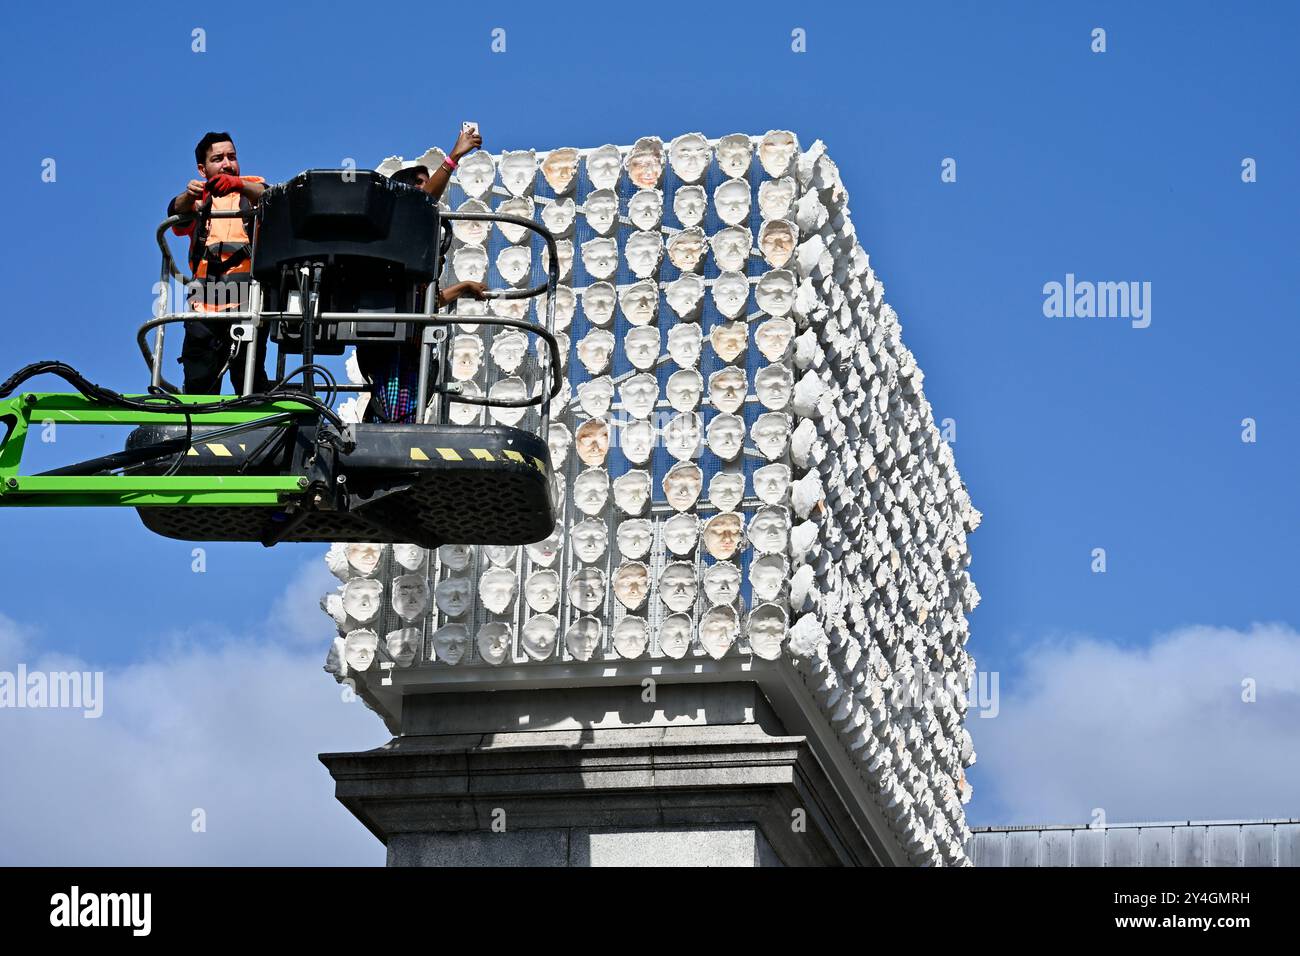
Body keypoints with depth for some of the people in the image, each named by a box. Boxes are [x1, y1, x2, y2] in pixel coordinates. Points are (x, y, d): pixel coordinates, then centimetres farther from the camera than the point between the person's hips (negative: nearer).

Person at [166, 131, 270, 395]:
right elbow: (177, 212, 0)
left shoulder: (252, 188, 20)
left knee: (249, 378, -14)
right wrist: (189, 195, -25)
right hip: (205, 303, 2)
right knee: (199, 383, -6)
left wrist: (239, 185, -28)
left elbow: (267, 197, -5)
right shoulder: (198, 199, 23)